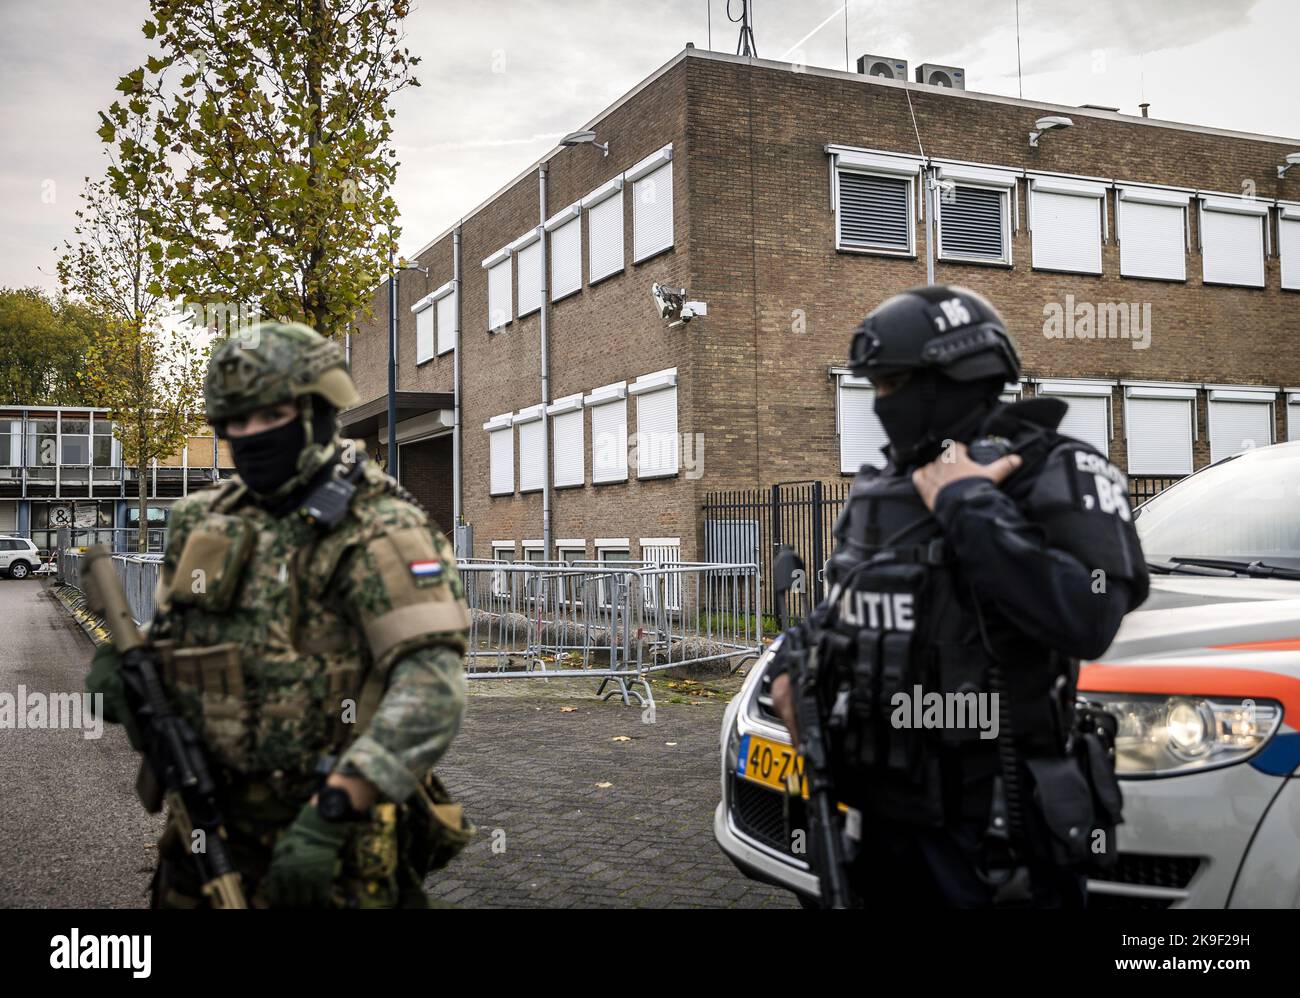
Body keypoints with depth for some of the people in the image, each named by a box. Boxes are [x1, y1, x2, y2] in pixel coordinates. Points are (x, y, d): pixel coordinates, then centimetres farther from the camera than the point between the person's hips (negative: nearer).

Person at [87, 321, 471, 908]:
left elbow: (433, 684, -23)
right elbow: (168, 635, 21)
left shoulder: (377, 528, -13)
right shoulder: (204, 521, 8)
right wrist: (119, 664, -2)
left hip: (328, 842, -6)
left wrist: (332, 811, -30)